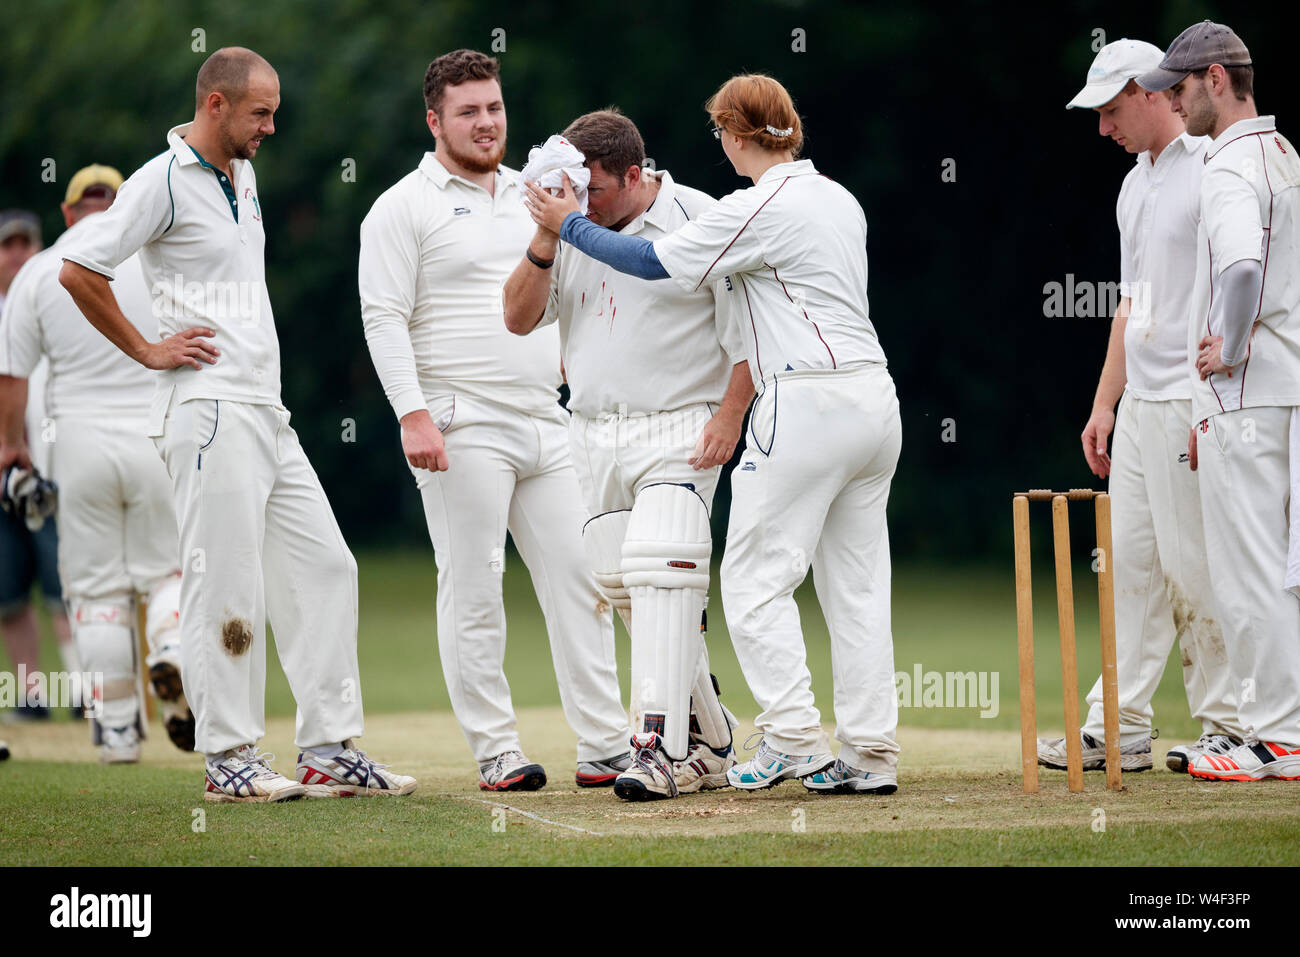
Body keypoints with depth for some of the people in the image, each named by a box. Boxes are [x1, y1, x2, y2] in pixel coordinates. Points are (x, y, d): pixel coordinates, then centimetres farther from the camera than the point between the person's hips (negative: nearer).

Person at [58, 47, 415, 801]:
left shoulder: (245, 176, 18)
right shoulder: (164, 181, -9)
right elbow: (79, 269, -15)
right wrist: (146, 351, -10)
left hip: (268, 413, 9)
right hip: (210, 412, -9)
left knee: (324, 568, 6)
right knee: (226, 587, -7)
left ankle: (331, 752, 8)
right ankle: (231, 761, -2)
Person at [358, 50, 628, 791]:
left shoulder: (531, 197, 19)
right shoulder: (405, 206, -2)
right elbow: (385, 318, -9)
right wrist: (413, 416, -18)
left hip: (546, 424, 6)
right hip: (462, 427, -6)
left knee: (581, 580, 2)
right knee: (473, 590, -4)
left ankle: (606, 746, 4)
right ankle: (497, 753, 0)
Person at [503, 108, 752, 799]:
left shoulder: (698, 220, -6)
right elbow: (519, 318, 4)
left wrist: (729, 417, -14)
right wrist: (546, 238, -10)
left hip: (681, 429, -6)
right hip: (592, 436, 6)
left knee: (659, 573, -20)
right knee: (624, 588, 5)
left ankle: (659, 747, -25)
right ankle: (710, 745, 15)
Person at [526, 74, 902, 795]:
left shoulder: (759, 208, -11)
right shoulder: (839, 200, 15)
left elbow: (654, 262, -5)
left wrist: (567, 225, 7)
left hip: (807, 404, -8)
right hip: (874, 397, 8)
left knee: (756, 578, -1)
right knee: (858, 586, 8)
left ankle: (792, 739, -7)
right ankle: (870, 754, 6)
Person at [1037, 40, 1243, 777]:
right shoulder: (1136, 184, 18)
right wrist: (1105, 403, 20)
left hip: (1196, 403, -9)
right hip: (1142, 404, 9)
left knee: (1197, 567, -6)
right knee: (1131, 560, 8)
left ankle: (1230, 728, 2)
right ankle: (1121, 729, 10)